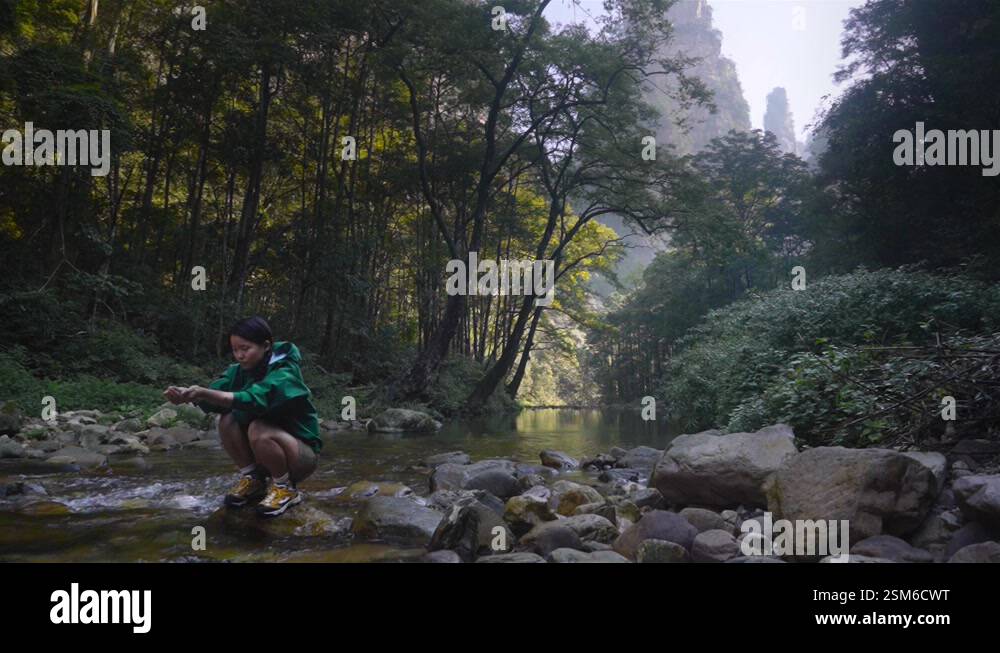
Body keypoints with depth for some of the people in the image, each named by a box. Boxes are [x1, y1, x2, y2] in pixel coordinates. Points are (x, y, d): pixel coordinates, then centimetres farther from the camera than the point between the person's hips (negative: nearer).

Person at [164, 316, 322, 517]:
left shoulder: (284, 373, -23)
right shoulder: (240, 371, -3)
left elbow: (255, 399, -42)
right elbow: (215, 396, -20)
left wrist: (205, 393, -49)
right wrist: (187, 395, -41)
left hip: (302, 450, -6)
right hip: (268, 453, 6)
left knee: (258, 430, -33)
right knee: (227, 421, -17)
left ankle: (286, 489, -10)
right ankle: (253, 480, 0)